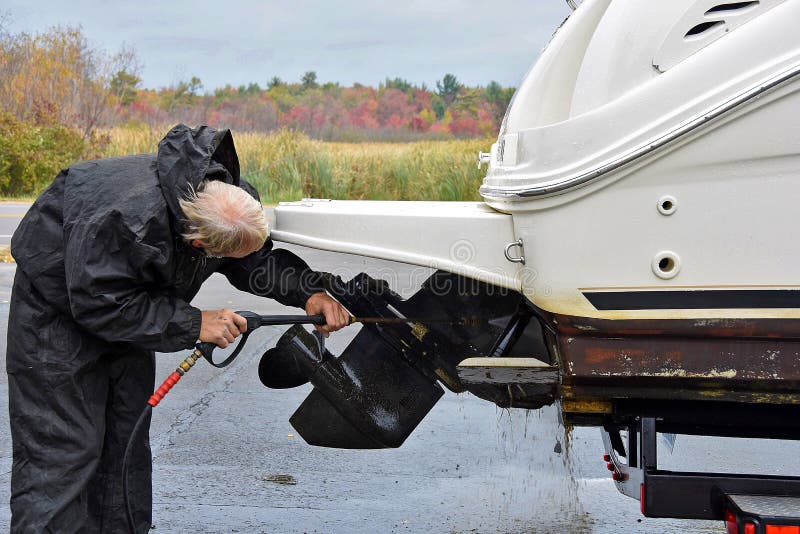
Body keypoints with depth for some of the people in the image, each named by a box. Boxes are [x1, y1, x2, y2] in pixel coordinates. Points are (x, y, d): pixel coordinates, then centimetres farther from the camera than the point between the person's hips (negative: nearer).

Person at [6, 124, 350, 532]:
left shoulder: (233, 199, -19)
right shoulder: (124, 219, -41)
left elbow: (259, 261, -4)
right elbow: (99, 304, -33)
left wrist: (308, 291, -21)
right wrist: (193, 325, -33)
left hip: (125, 302, 7)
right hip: (61, 308, -7)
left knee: (126, 437, 10)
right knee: (62, 449, -10)